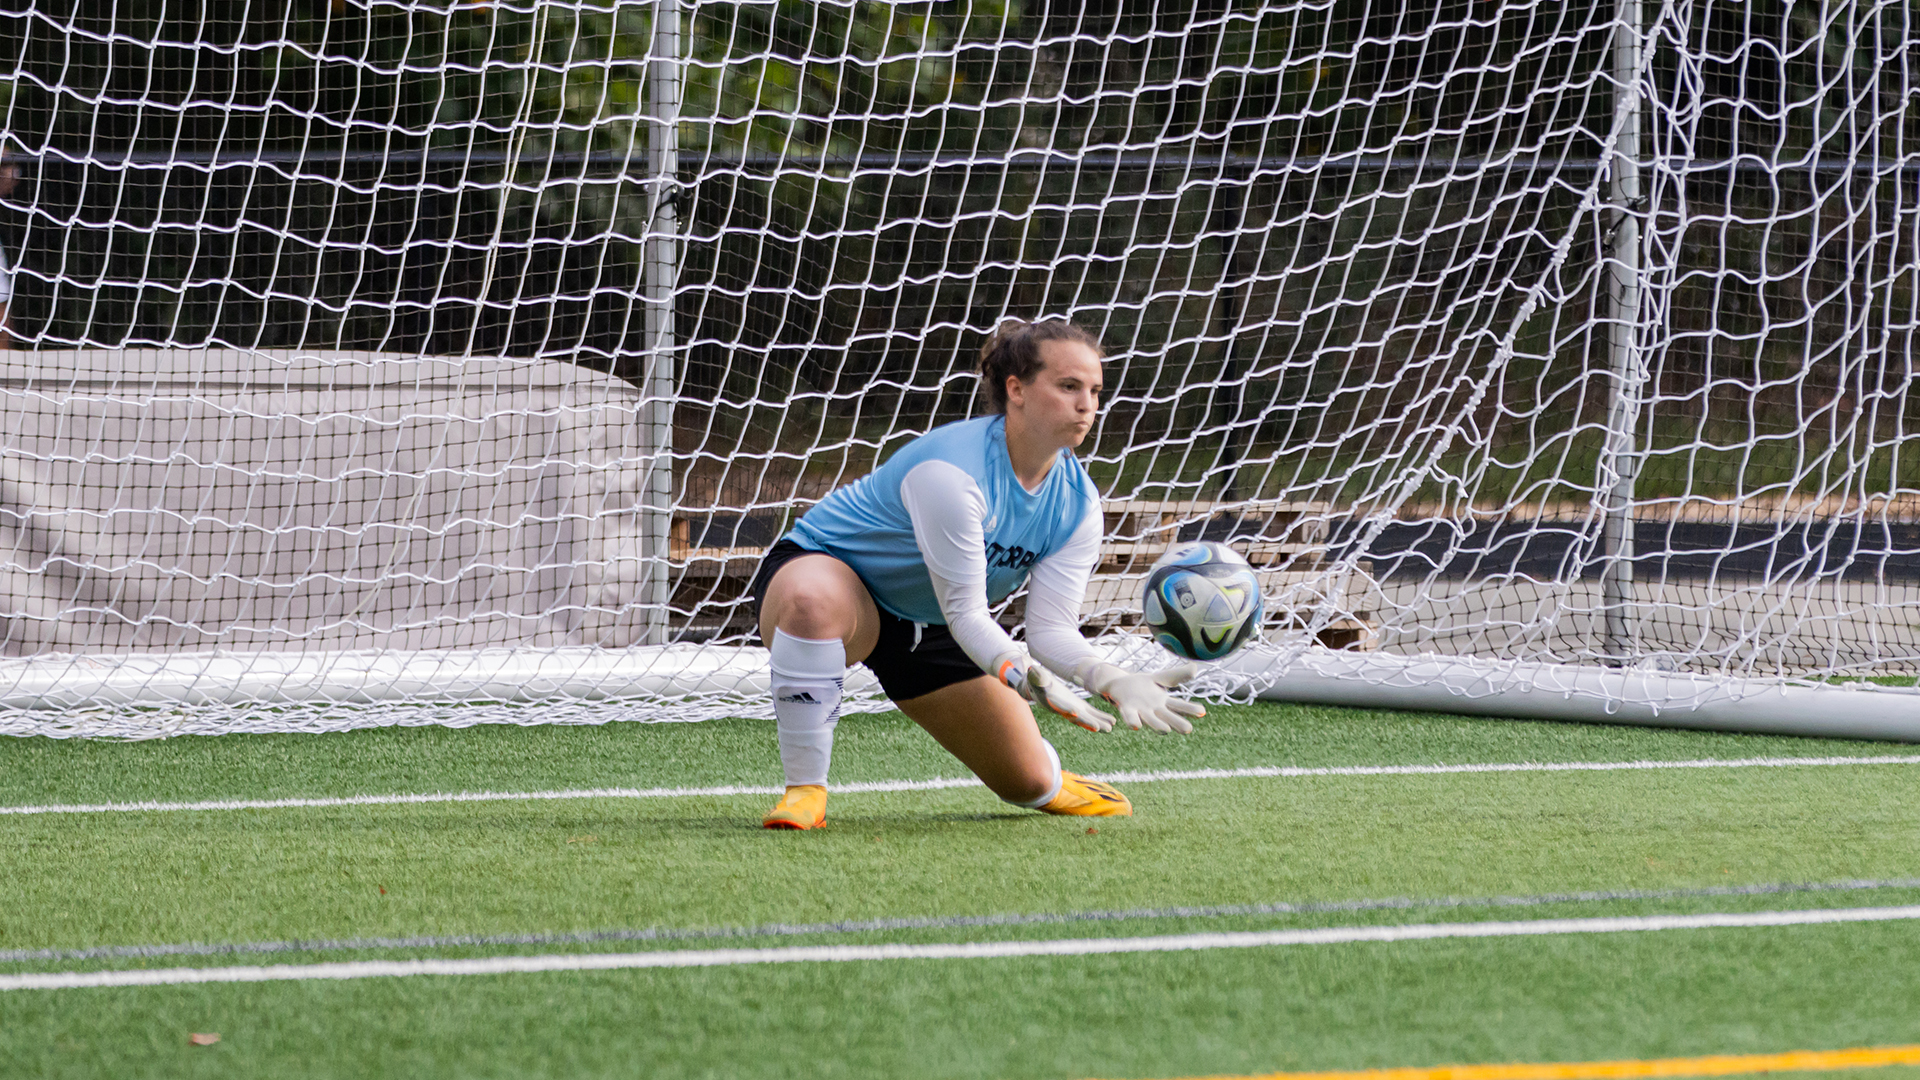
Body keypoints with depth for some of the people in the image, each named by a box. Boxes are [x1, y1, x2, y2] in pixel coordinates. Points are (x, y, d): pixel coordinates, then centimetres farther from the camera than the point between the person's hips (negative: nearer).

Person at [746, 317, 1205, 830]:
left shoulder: (1077, 503, -11)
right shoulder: (952, 471, -34)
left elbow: (1052, 626, -16)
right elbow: (965, 613, -33)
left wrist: (1115, 680, -36)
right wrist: (1031, 678, -49)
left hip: (928, 628, 7)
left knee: (1029, 782, 1)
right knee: (811, 600, -45)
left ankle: (1050, 782, 43)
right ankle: (804, 791, -30)